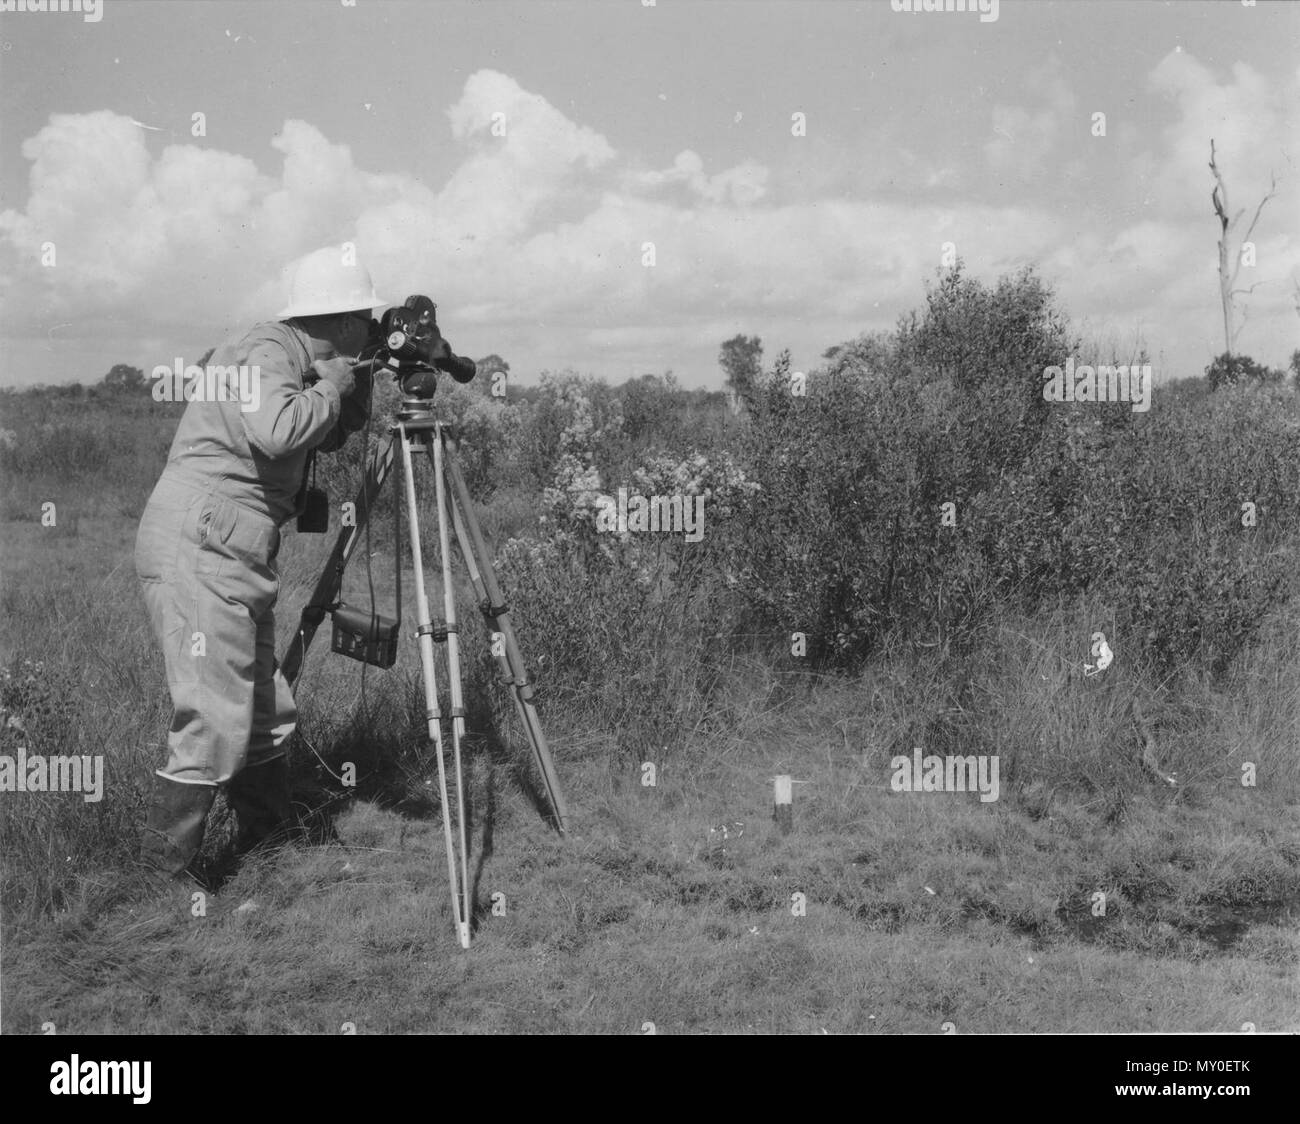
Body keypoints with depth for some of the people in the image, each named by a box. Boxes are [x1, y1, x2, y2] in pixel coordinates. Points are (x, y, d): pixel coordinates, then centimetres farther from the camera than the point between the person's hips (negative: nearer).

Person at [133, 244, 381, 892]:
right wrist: (332, 384, -14)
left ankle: (268, 839, 30)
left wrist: (359, 389, 10)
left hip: (233, 564, 10)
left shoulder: (297, 360, 16)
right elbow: (274, 430, -31)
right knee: (214, 725, -10)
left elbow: (327, 439, 25)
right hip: (198, 555, -10)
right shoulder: (266, 351, -13)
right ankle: (163, 883, -1)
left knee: (268, 714, 16)